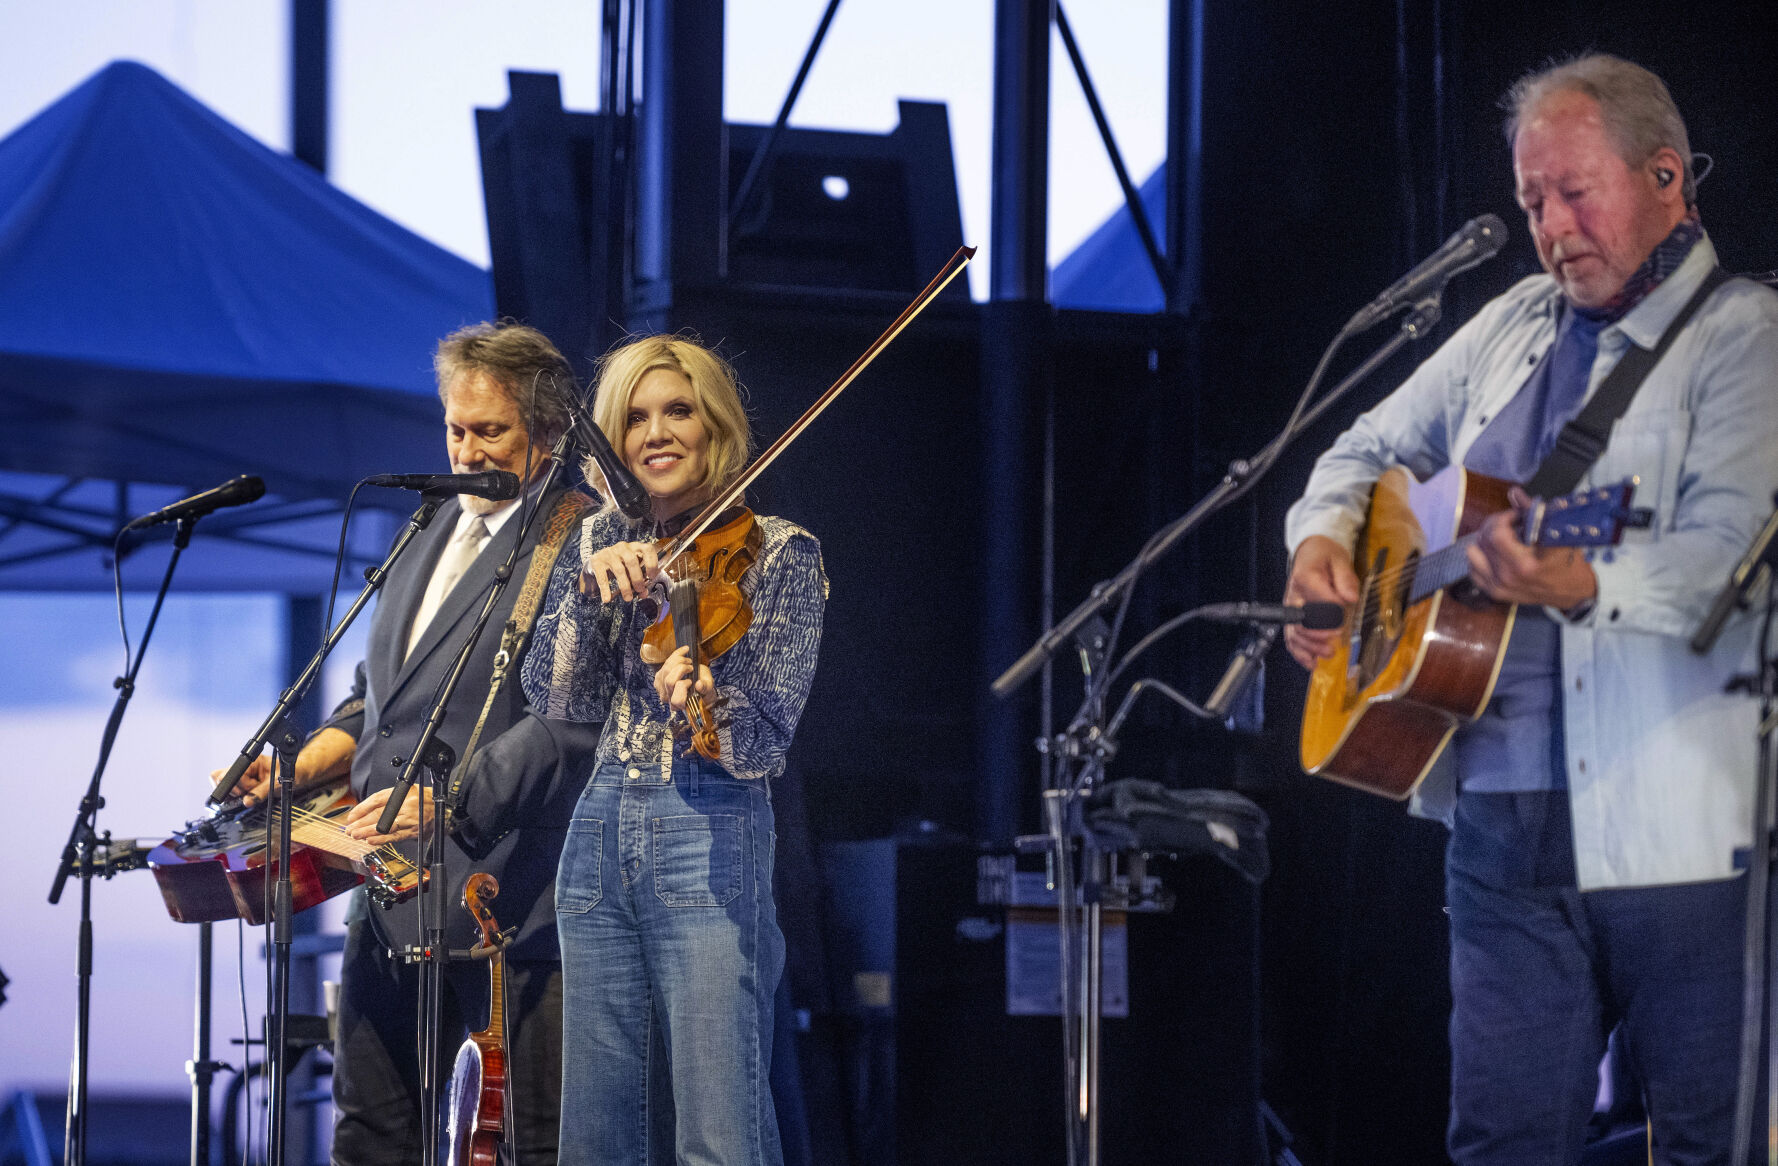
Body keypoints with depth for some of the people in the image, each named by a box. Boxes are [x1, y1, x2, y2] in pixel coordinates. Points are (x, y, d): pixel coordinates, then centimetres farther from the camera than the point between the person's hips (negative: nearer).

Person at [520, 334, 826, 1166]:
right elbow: (557, 696, 2)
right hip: (600, 837, 5)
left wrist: (707, 700, -32)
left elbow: (766, 737, -10)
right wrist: (591, 588, -13)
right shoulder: (599, 544, 13)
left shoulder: (779, 553, -1)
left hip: (710, 840, -5)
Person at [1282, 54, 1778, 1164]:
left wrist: (1586, 587, -37)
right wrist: (1325, 539, 8)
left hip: (1680, 832, -6)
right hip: (1503, 819, 6)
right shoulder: (1514, 329, 18)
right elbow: (1370, 452, 30)